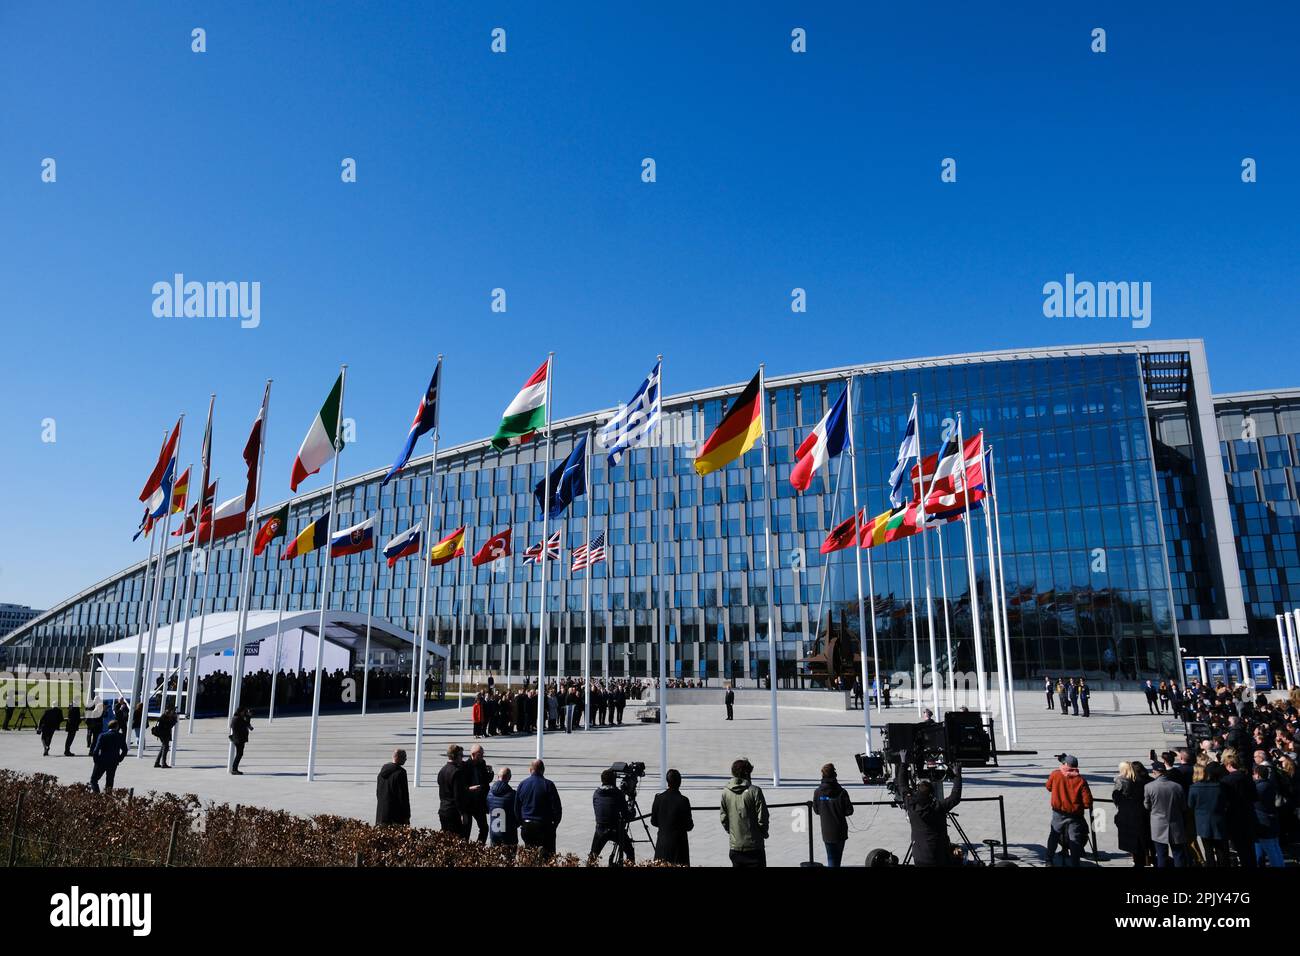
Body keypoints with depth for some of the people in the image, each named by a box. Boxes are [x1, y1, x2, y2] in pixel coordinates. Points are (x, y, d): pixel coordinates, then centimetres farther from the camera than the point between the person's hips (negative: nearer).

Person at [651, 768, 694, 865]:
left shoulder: (659, 798, -5)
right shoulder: (683, 800, -15)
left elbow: (653, 822, 4)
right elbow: (689, 826, -10)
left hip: (662, 843, 3)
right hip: (678, 843, -3)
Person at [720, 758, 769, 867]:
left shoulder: (726, 792, -1)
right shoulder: (754, 791, -14)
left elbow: (723, 818, 3)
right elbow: (762, 818, -12)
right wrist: (764, 833, 6)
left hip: (735, 846, 4)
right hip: (754, 846, -4)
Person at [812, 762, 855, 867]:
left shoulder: (817, 792, -10)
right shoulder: (841, 792, -17)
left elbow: (816, 810, 1)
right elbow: (849, 811, -11)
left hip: (826, 831, 1)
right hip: (840, 831, -1)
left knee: (831, 857, 9)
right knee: (838, 856, 19)